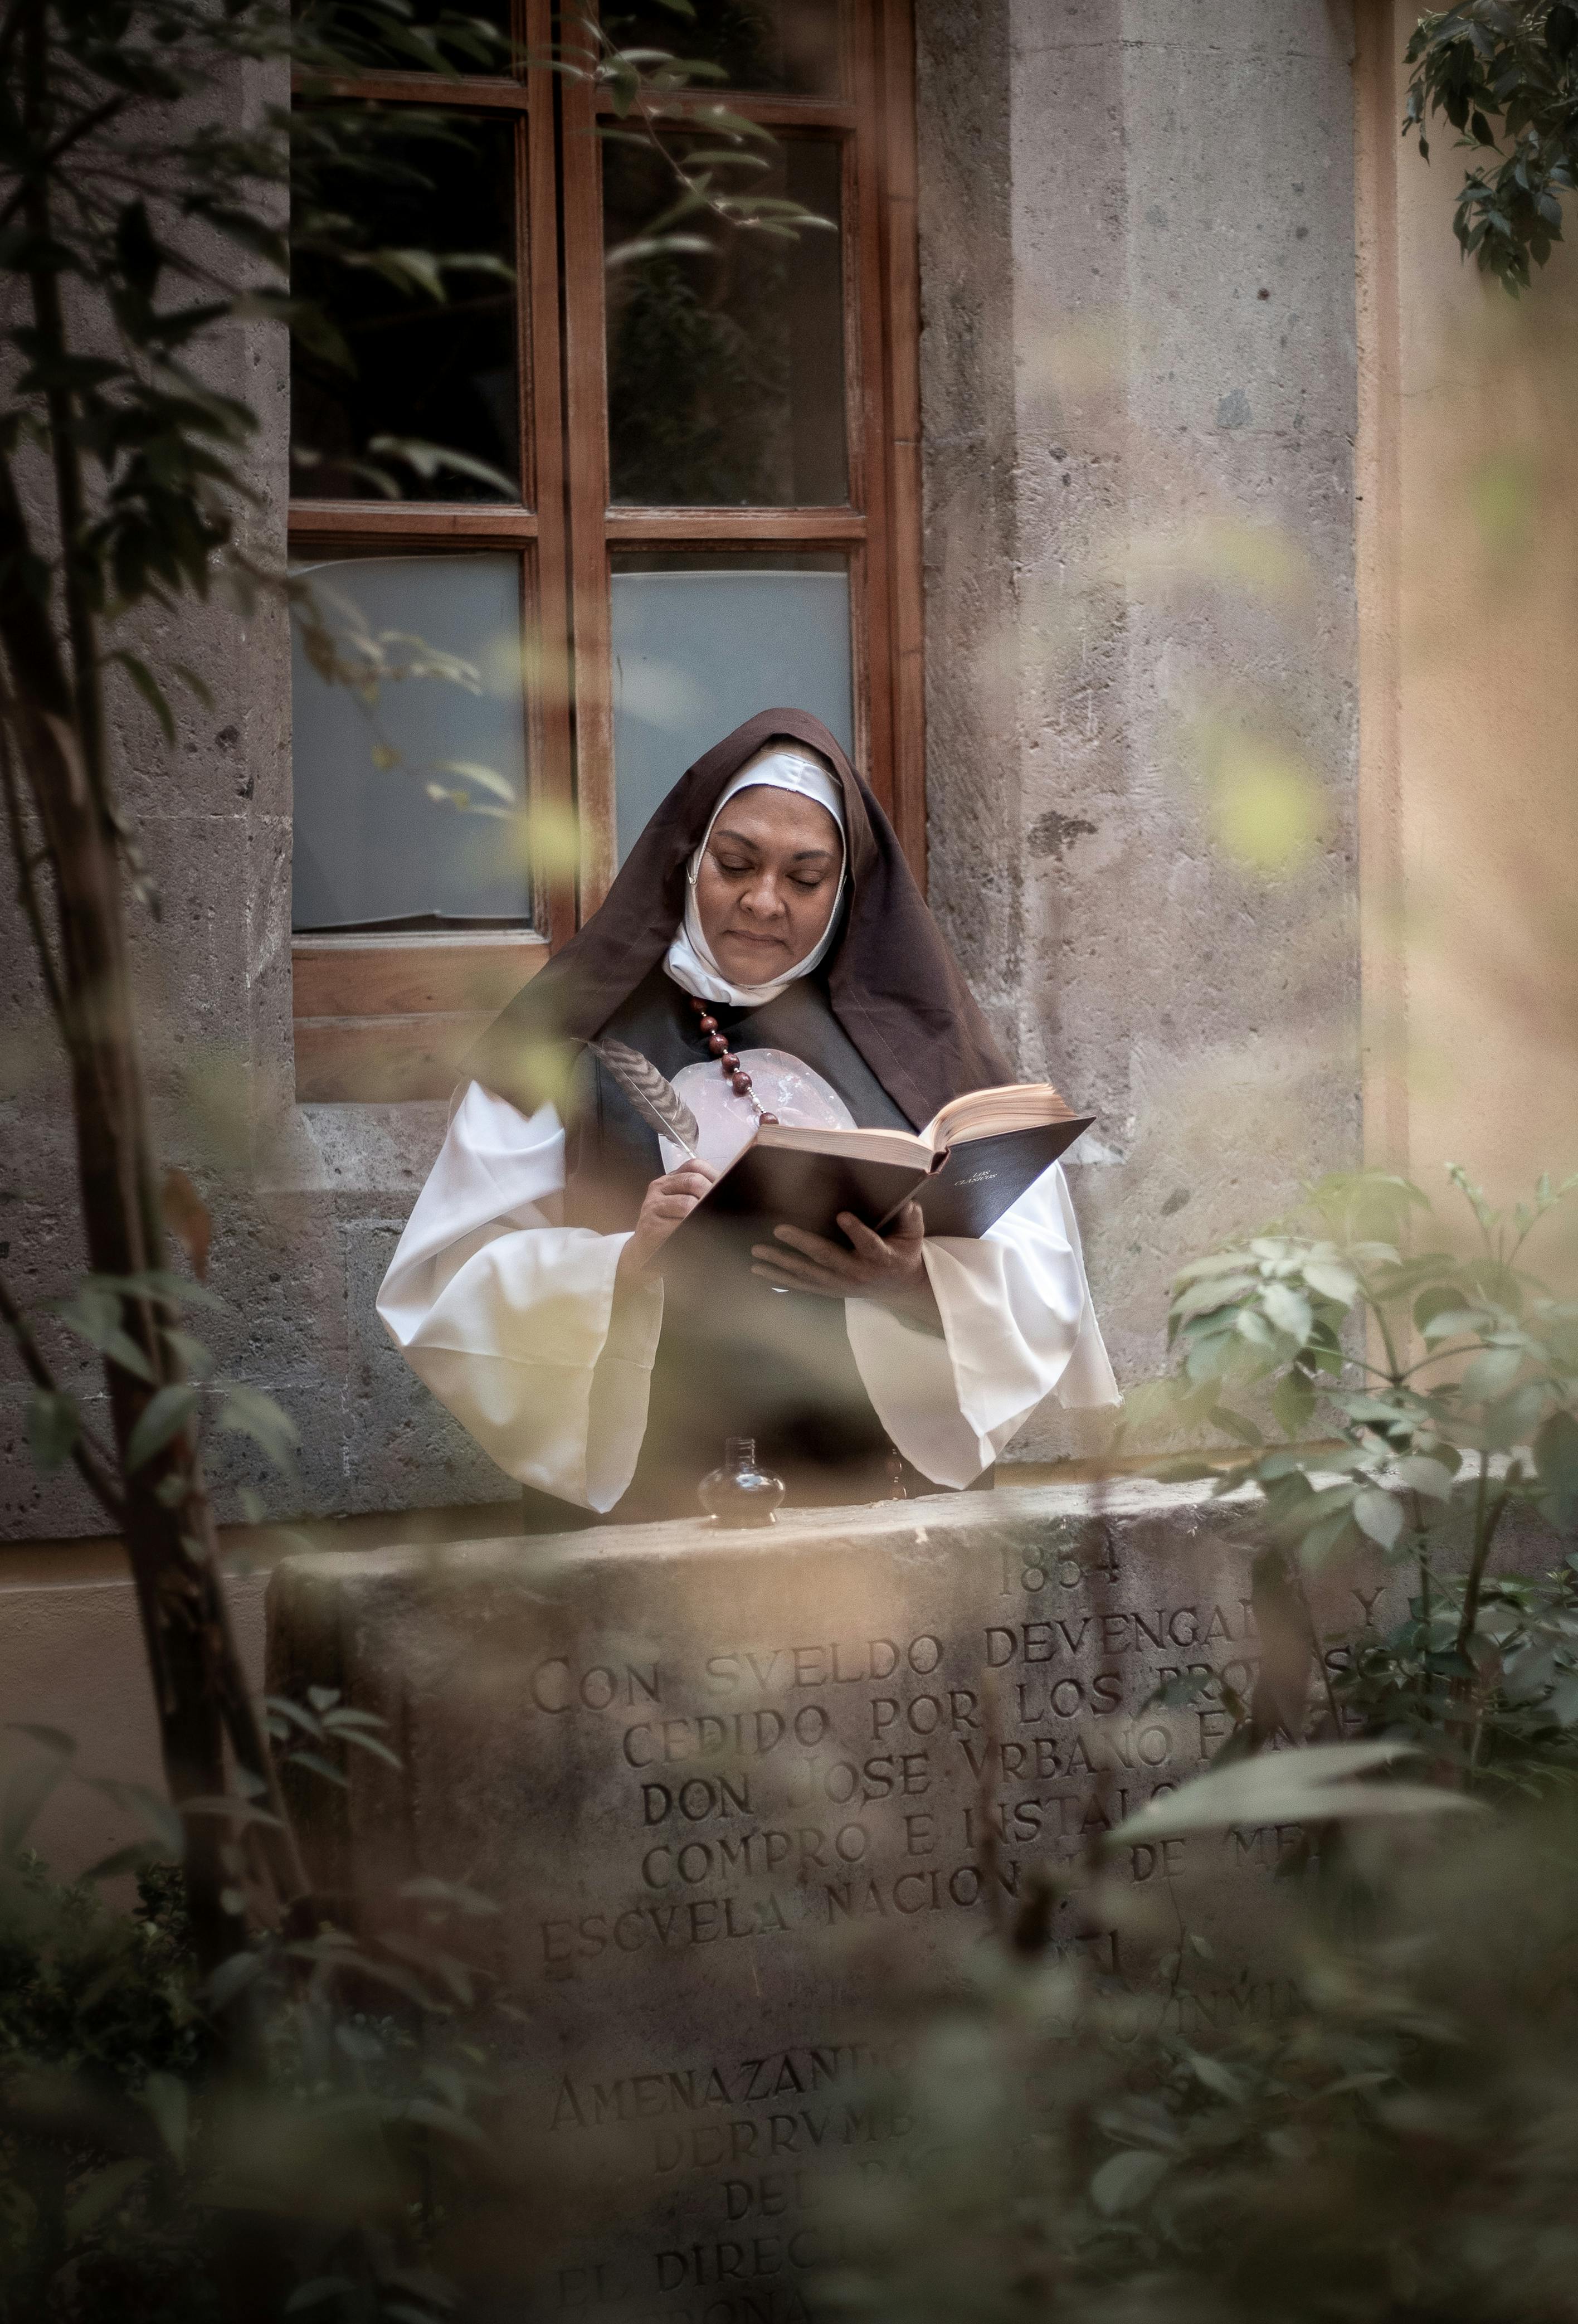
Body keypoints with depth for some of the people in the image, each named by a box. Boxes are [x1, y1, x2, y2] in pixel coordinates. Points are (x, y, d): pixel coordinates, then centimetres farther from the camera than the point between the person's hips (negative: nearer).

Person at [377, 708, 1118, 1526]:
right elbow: (449, 1285, 1)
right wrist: (624, 1265, -15)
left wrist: (919, 1283, -13)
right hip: (638, 1497, -1)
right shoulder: (572, 1032, 9)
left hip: (872, 1486, 1)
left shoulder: (907, 1035, 13)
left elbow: (1040, 1282, 7)